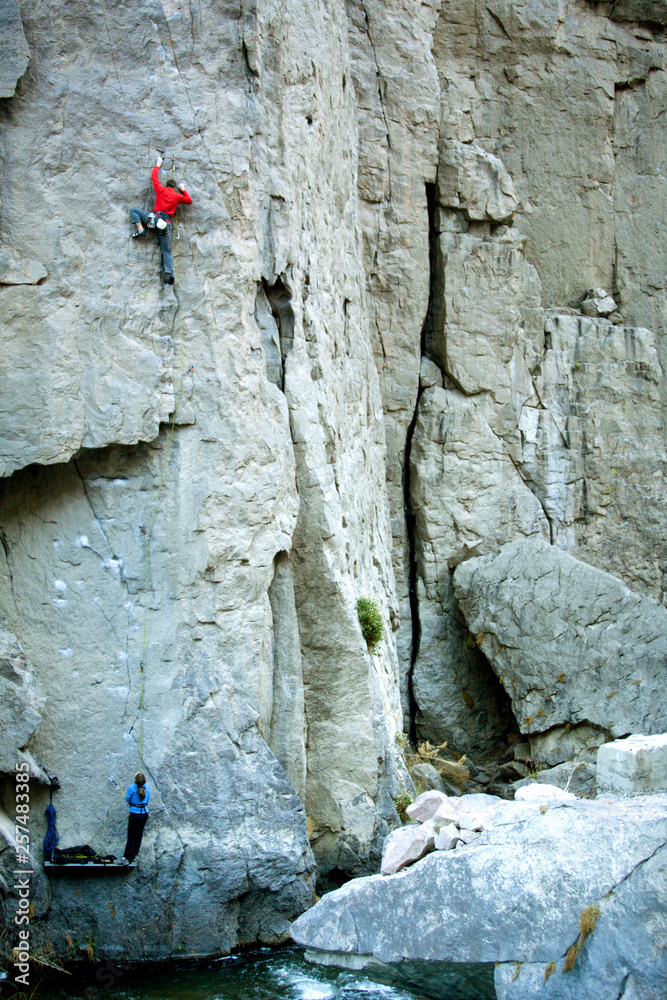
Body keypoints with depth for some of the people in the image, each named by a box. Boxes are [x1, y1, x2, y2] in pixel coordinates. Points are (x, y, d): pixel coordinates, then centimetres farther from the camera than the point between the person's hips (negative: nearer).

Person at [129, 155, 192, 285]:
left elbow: (154, 177, 24)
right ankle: (169, 273, -12)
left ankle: (140, 229, -6)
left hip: (155, 217, -2)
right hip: (166, 224, 2)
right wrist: (183, 190, 38)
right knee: (167, 251, 6)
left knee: (133, 210, 15)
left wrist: (158, 164, 38)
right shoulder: (178, 196, 14)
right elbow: (189, 201, 31)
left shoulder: (161, 190, 12)